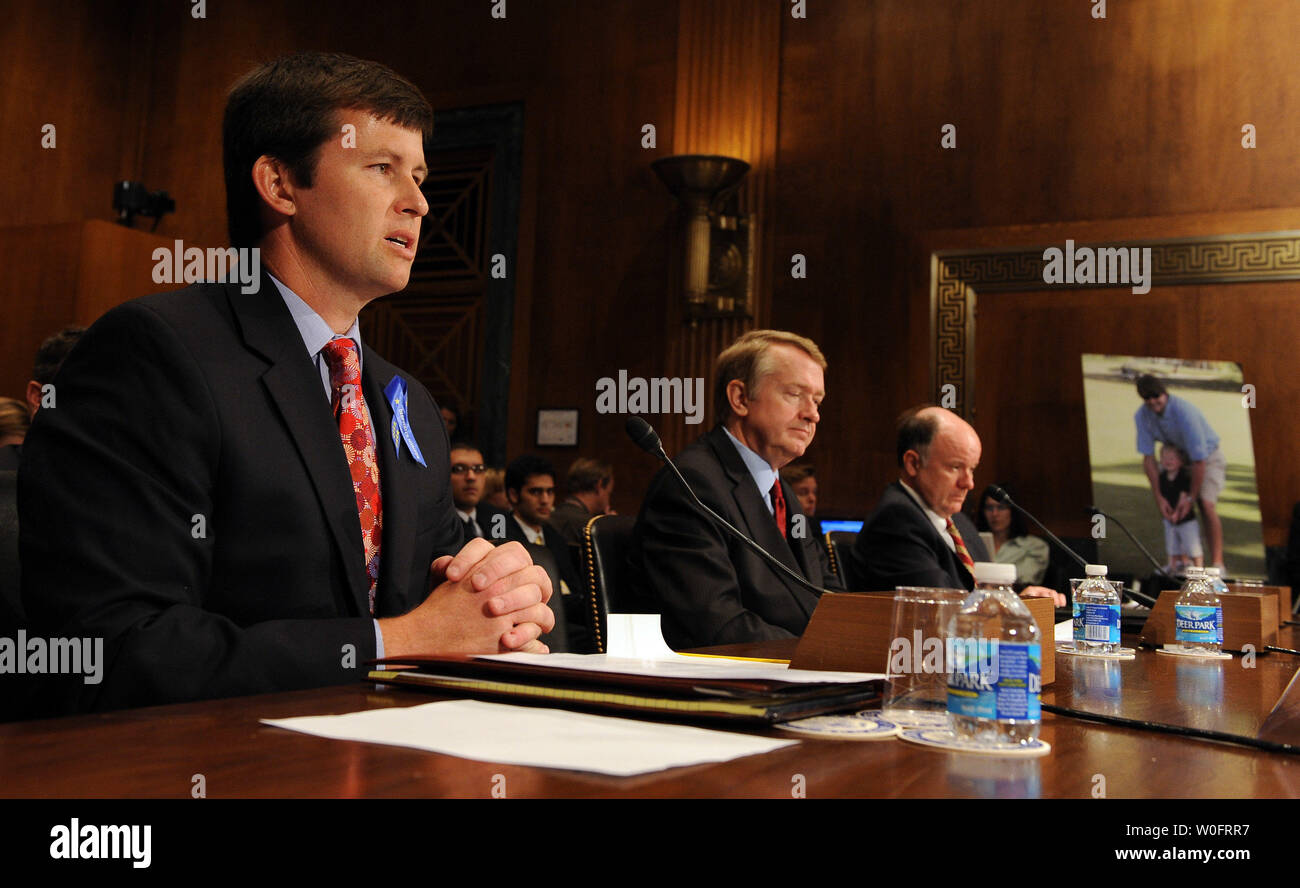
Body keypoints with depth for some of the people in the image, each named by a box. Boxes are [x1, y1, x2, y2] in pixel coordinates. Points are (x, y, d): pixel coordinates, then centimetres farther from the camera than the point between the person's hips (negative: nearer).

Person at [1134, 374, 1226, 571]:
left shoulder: (1184, 412, -34)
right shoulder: (1142, 416, -17)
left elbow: (1199, 460, -30)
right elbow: (1148, 457, -13)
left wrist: (1191, 498, -25)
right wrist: (1158, 497, -17)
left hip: (1207, 456, -6)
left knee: (1207, 505, -21)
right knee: (1170, 506, -2)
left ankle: (1217, 563, -16)